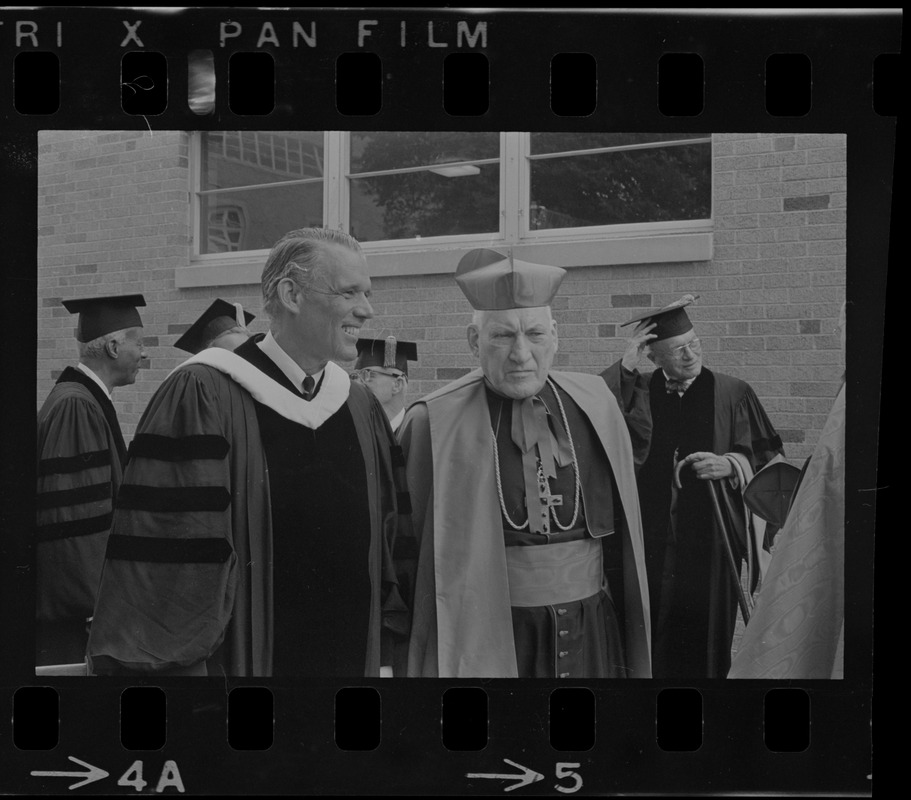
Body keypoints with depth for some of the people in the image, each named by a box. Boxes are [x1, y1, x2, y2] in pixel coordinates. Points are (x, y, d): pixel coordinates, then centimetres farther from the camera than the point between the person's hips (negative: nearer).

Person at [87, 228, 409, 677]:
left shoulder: (363, 411, 6)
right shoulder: (200, 399, -13)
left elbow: (384, 546, 12)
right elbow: (164, 560, -15)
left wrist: (383, 657, 8)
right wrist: (175, 668, -16)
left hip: (352, 660, 6)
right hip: (239, 661, -5)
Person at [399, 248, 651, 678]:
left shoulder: (593, 404, 2)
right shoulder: (435, 423, -9)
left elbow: (623, 532, 9)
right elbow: (403, 545, -3)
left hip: (590, 636, 3)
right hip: (485, 639, -3)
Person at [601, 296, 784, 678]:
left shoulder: (732, 394, 1)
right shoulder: (636, 393, 4)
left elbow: (766, 457, 2)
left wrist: (730, 464, -17)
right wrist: (625, 366, -17)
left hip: (712, 544, -1)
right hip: (651, 542, 1)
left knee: (704, 638, 5)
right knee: (654, 639, 5)